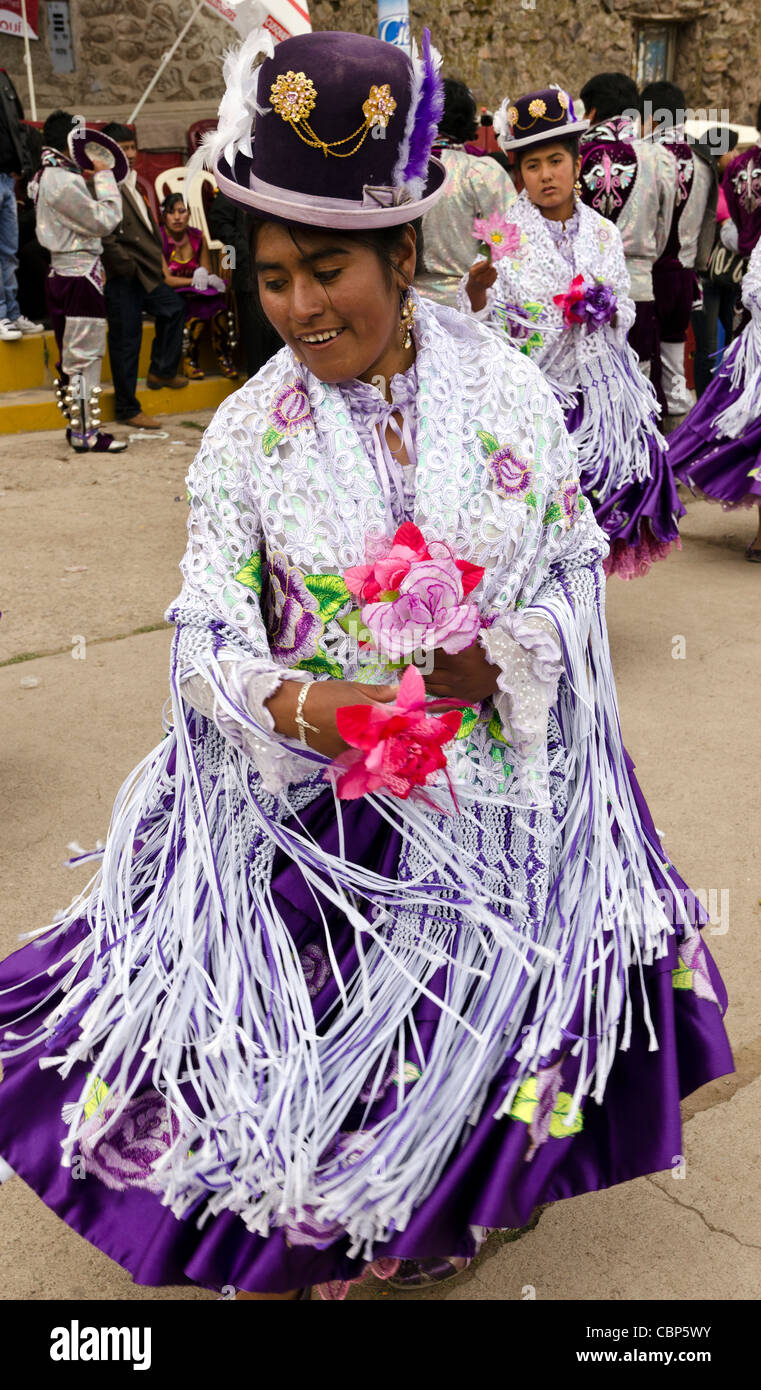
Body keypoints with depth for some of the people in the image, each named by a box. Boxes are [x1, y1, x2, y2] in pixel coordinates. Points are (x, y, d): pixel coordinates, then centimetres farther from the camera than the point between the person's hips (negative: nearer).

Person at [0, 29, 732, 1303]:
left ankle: (457, 1202, 45)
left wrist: (503, 657, -16)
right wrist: (303, 704, -26)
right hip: (315, 795, -1)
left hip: (500, 790, 1)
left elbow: (577, 564, 3)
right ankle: (314, 1237, 39)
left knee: (497, 998, 13)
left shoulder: (505, 390, -5)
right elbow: (205, 639, -7)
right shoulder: (249, 431, -6)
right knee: (319, 1038, 8)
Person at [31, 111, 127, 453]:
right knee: (84, 357, -6)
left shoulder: (46, 177, 15)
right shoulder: (63, 182, -17)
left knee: (71, 357, 15)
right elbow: (104, 220, -16)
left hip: (62, 274, 11)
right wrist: (104, 176, -6)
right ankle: (86, 434, -3)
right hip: (79, 278, -11)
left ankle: (77, 425, 24)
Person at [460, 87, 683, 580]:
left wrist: (606, 310, -6)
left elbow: (627, 312, 16)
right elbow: (482, 322, -8)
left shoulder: (603, 233, 10)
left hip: (599, 388, 3)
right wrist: (476, 288, -29)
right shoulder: (504, 235, -1)